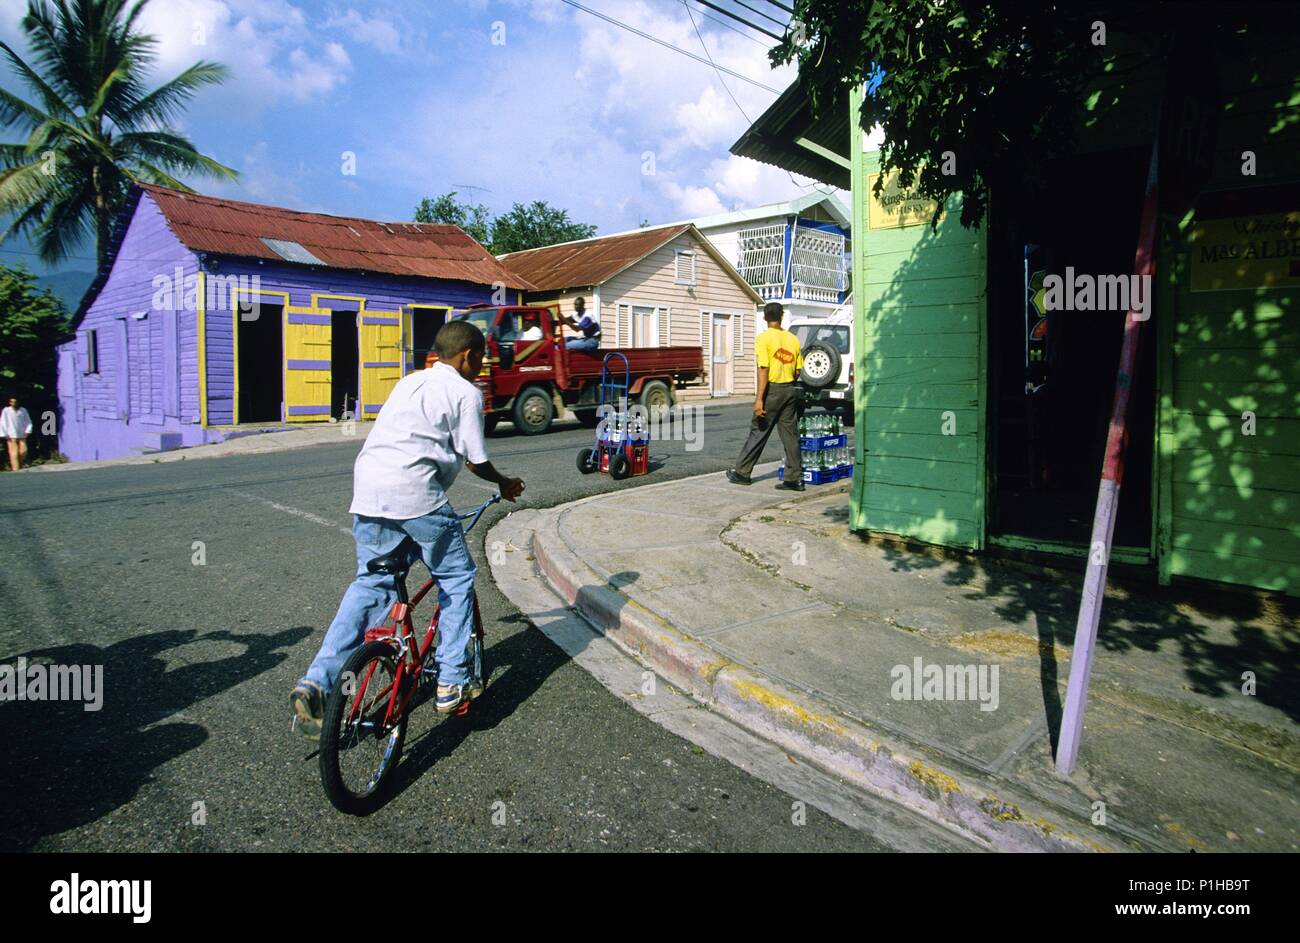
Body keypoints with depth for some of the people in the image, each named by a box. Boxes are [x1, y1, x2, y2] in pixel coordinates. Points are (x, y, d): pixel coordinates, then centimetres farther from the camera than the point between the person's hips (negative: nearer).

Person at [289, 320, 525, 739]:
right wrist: (504, 483, 24)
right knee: (456, 578, 11)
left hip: (367, 488, 7)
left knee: (369, 584, 17)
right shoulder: (465, 392, 4)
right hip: (414, 491, -7)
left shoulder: (409, 382, 25)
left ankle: (316, 683, 7)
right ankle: (453, 681, 14)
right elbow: (476, 459, 4)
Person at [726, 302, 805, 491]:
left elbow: (764, 370, -16)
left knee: (758, 432, 4)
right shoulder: (793, 339, 6)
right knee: (791, 435, 6)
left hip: (772, 390, -4)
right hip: (790, 390, 4)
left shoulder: (764, 338, -9)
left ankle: (742, 473, 14)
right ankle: (795, 478, 6)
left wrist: (759, 399, -18)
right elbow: (797, 371, 8)